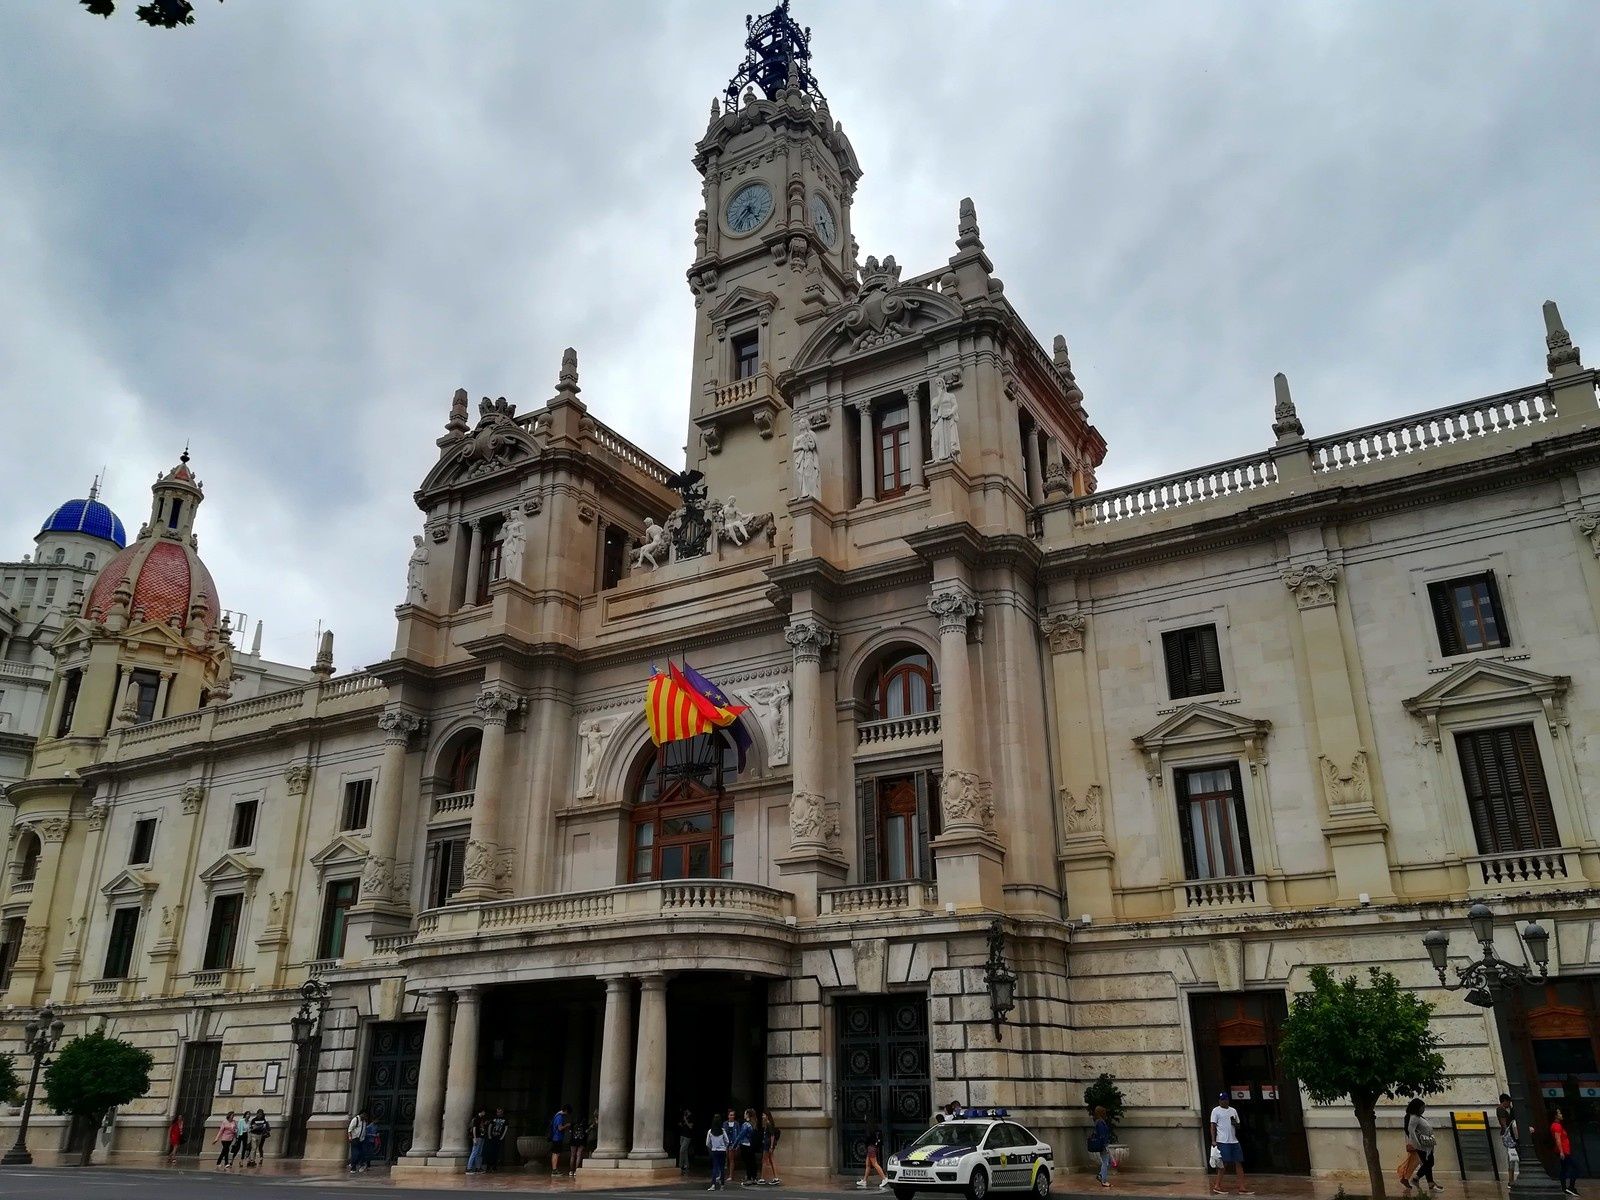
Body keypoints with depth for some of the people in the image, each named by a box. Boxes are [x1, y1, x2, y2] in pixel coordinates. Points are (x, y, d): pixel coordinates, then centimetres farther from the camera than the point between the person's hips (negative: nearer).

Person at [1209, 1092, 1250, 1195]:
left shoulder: (1233, 1110, 15)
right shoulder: (1216, 1111, -1)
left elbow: (1238, 1126, 21)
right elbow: (1213, 1126, -4)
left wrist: (1235, 1124, -3)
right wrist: (1213, 1140, -12)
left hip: (1234, 1141, 6)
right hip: (1222, 1141, -6)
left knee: (1239, 1163, 1)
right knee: (1223, 1164, -4)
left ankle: (1242, 1188, 3)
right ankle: (1216, 1185, 4)